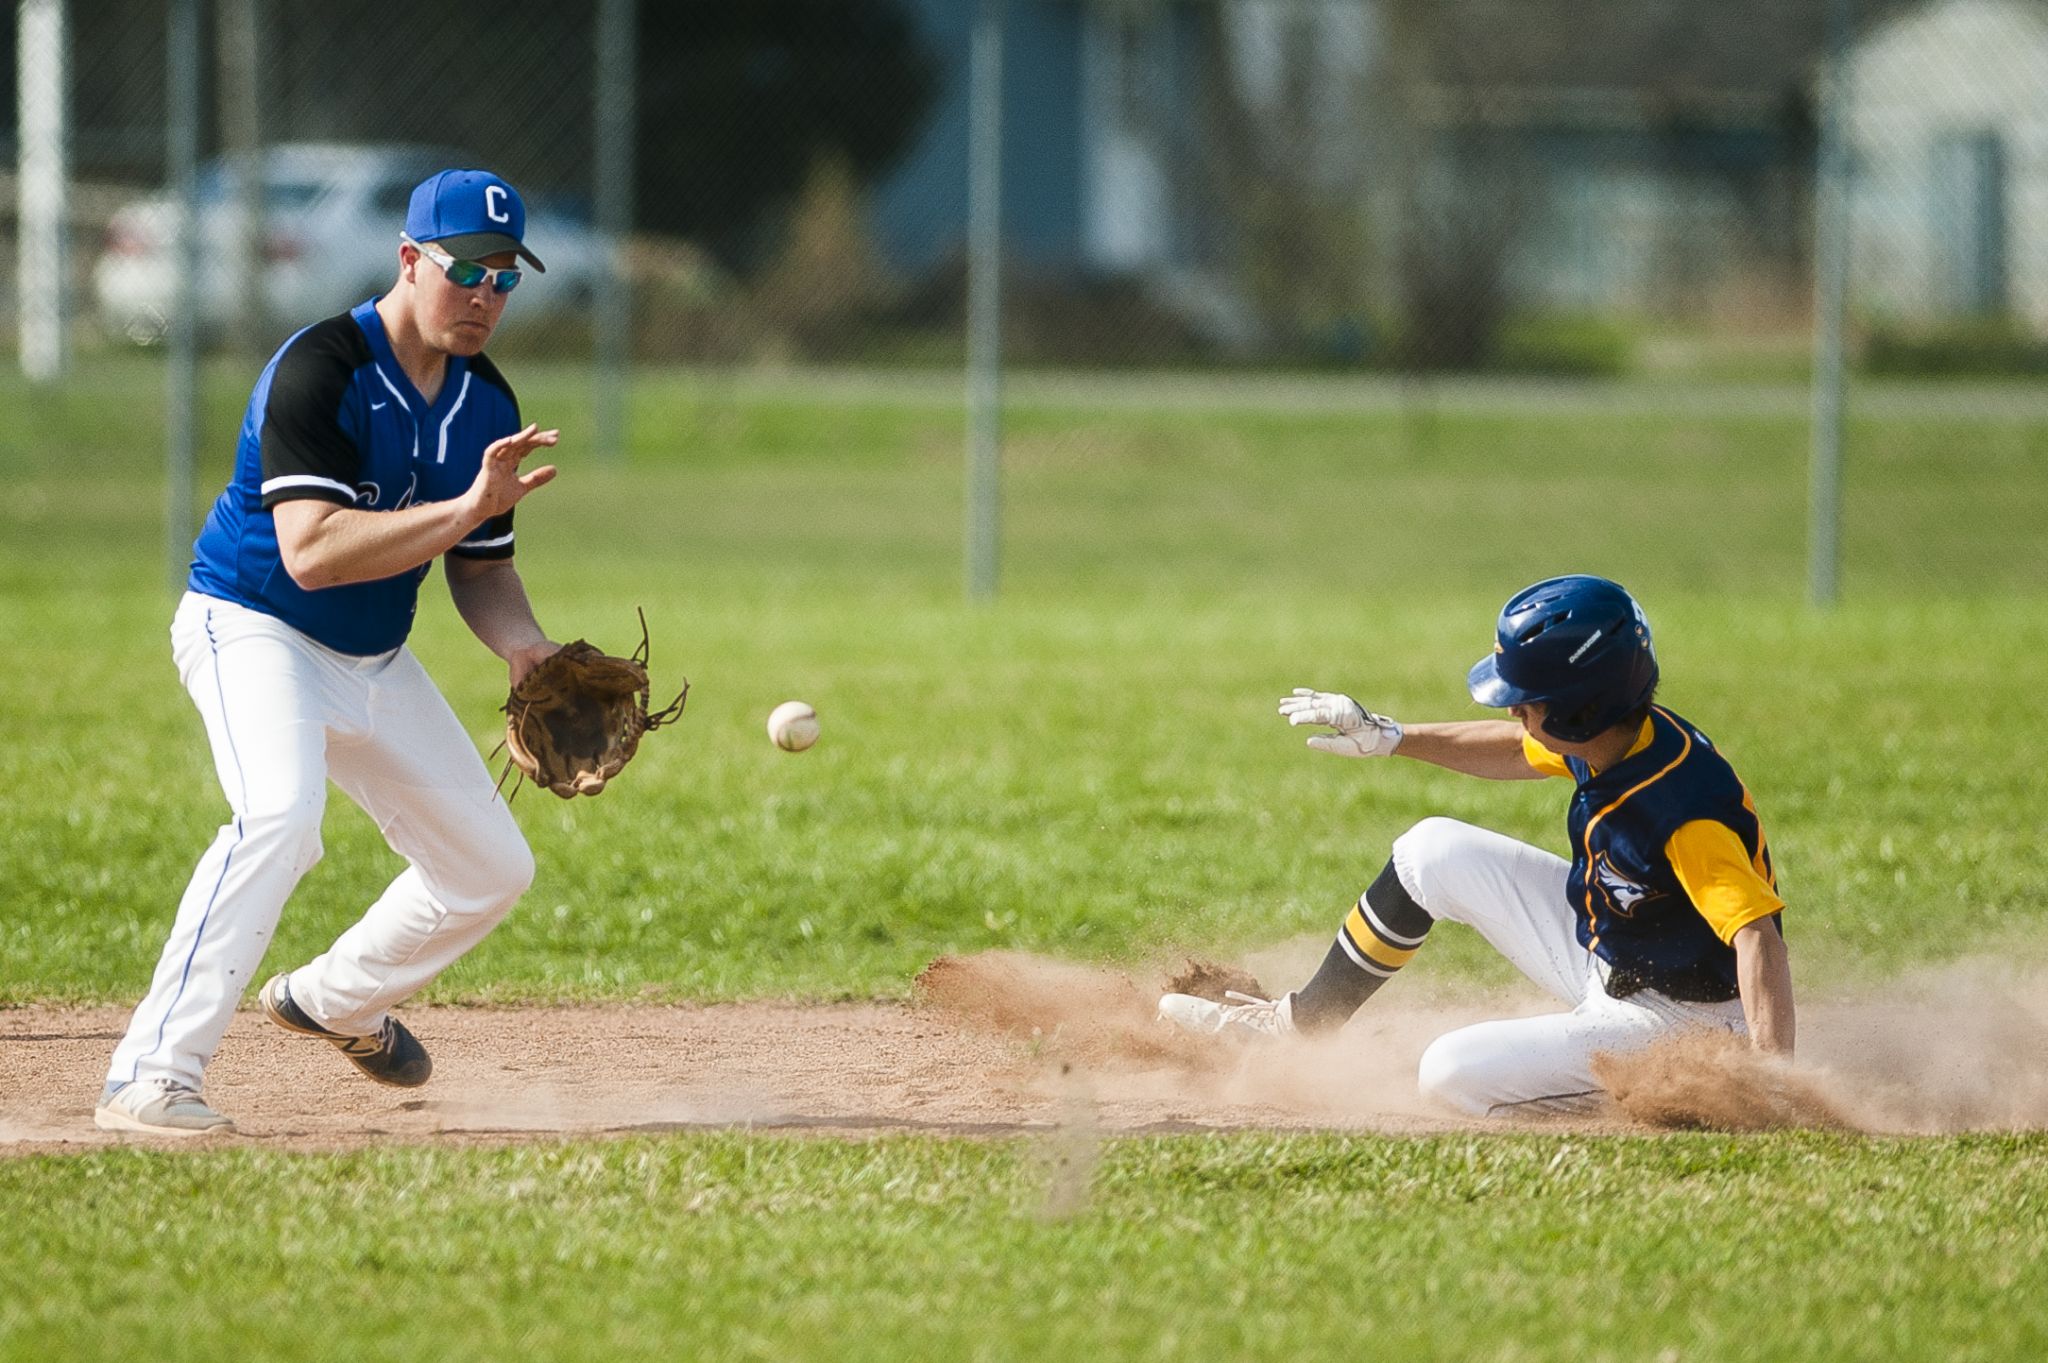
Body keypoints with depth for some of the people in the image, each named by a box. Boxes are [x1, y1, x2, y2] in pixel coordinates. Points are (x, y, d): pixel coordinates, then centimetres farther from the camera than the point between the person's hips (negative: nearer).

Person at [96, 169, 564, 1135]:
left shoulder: (487, 404, 1)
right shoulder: (319, 373, -24)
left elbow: (481, 569, 11)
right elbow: (310, 554, -33)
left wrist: (523, 649, -11)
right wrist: (465, 508, -37)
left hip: (375, 659, 8)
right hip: (253, 630, -8)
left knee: (491, 867, 12)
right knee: (279, 813, -35)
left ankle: (336, 999, 40)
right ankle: (150, 1079, -35)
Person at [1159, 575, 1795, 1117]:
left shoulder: (1684, 812, -36)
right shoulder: (1607, 735, -9)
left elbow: (1758, 934, -45)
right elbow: (1519, 752, 15)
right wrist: (1389, 738, 11)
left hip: (1671, 1018, -9)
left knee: (1452, 1074, -18)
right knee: (1435, 852, 11)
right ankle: (1305, 1021, 28)